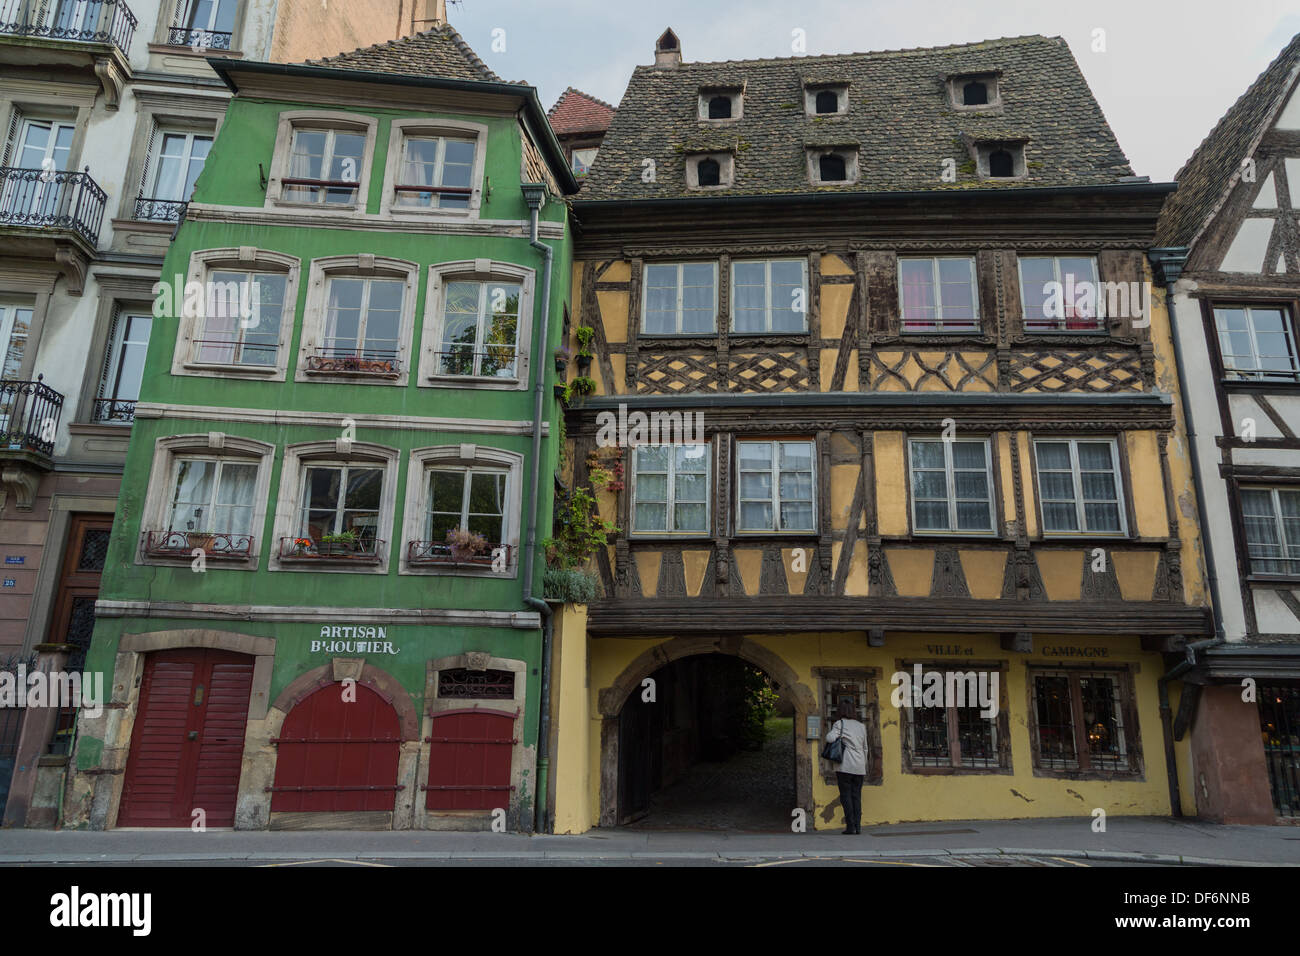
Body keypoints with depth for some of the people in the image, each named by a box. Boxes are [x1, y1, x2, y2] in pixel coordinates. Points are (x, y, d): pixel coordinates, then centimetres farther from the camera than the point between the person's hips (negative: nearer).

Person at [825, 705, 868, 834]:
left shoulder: (840, 724, -1)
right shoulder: (861, 726, 16)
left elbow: (830, 738, -16)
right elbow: (865, 748, 20)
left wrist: (837, 735, 6)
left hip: (845, 766, -5)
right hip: (859, 766, 5)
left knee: (846, 796, -1)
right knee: (857, 796, 8)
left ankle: (850, 826, -6)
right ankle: (858, 826, 3)